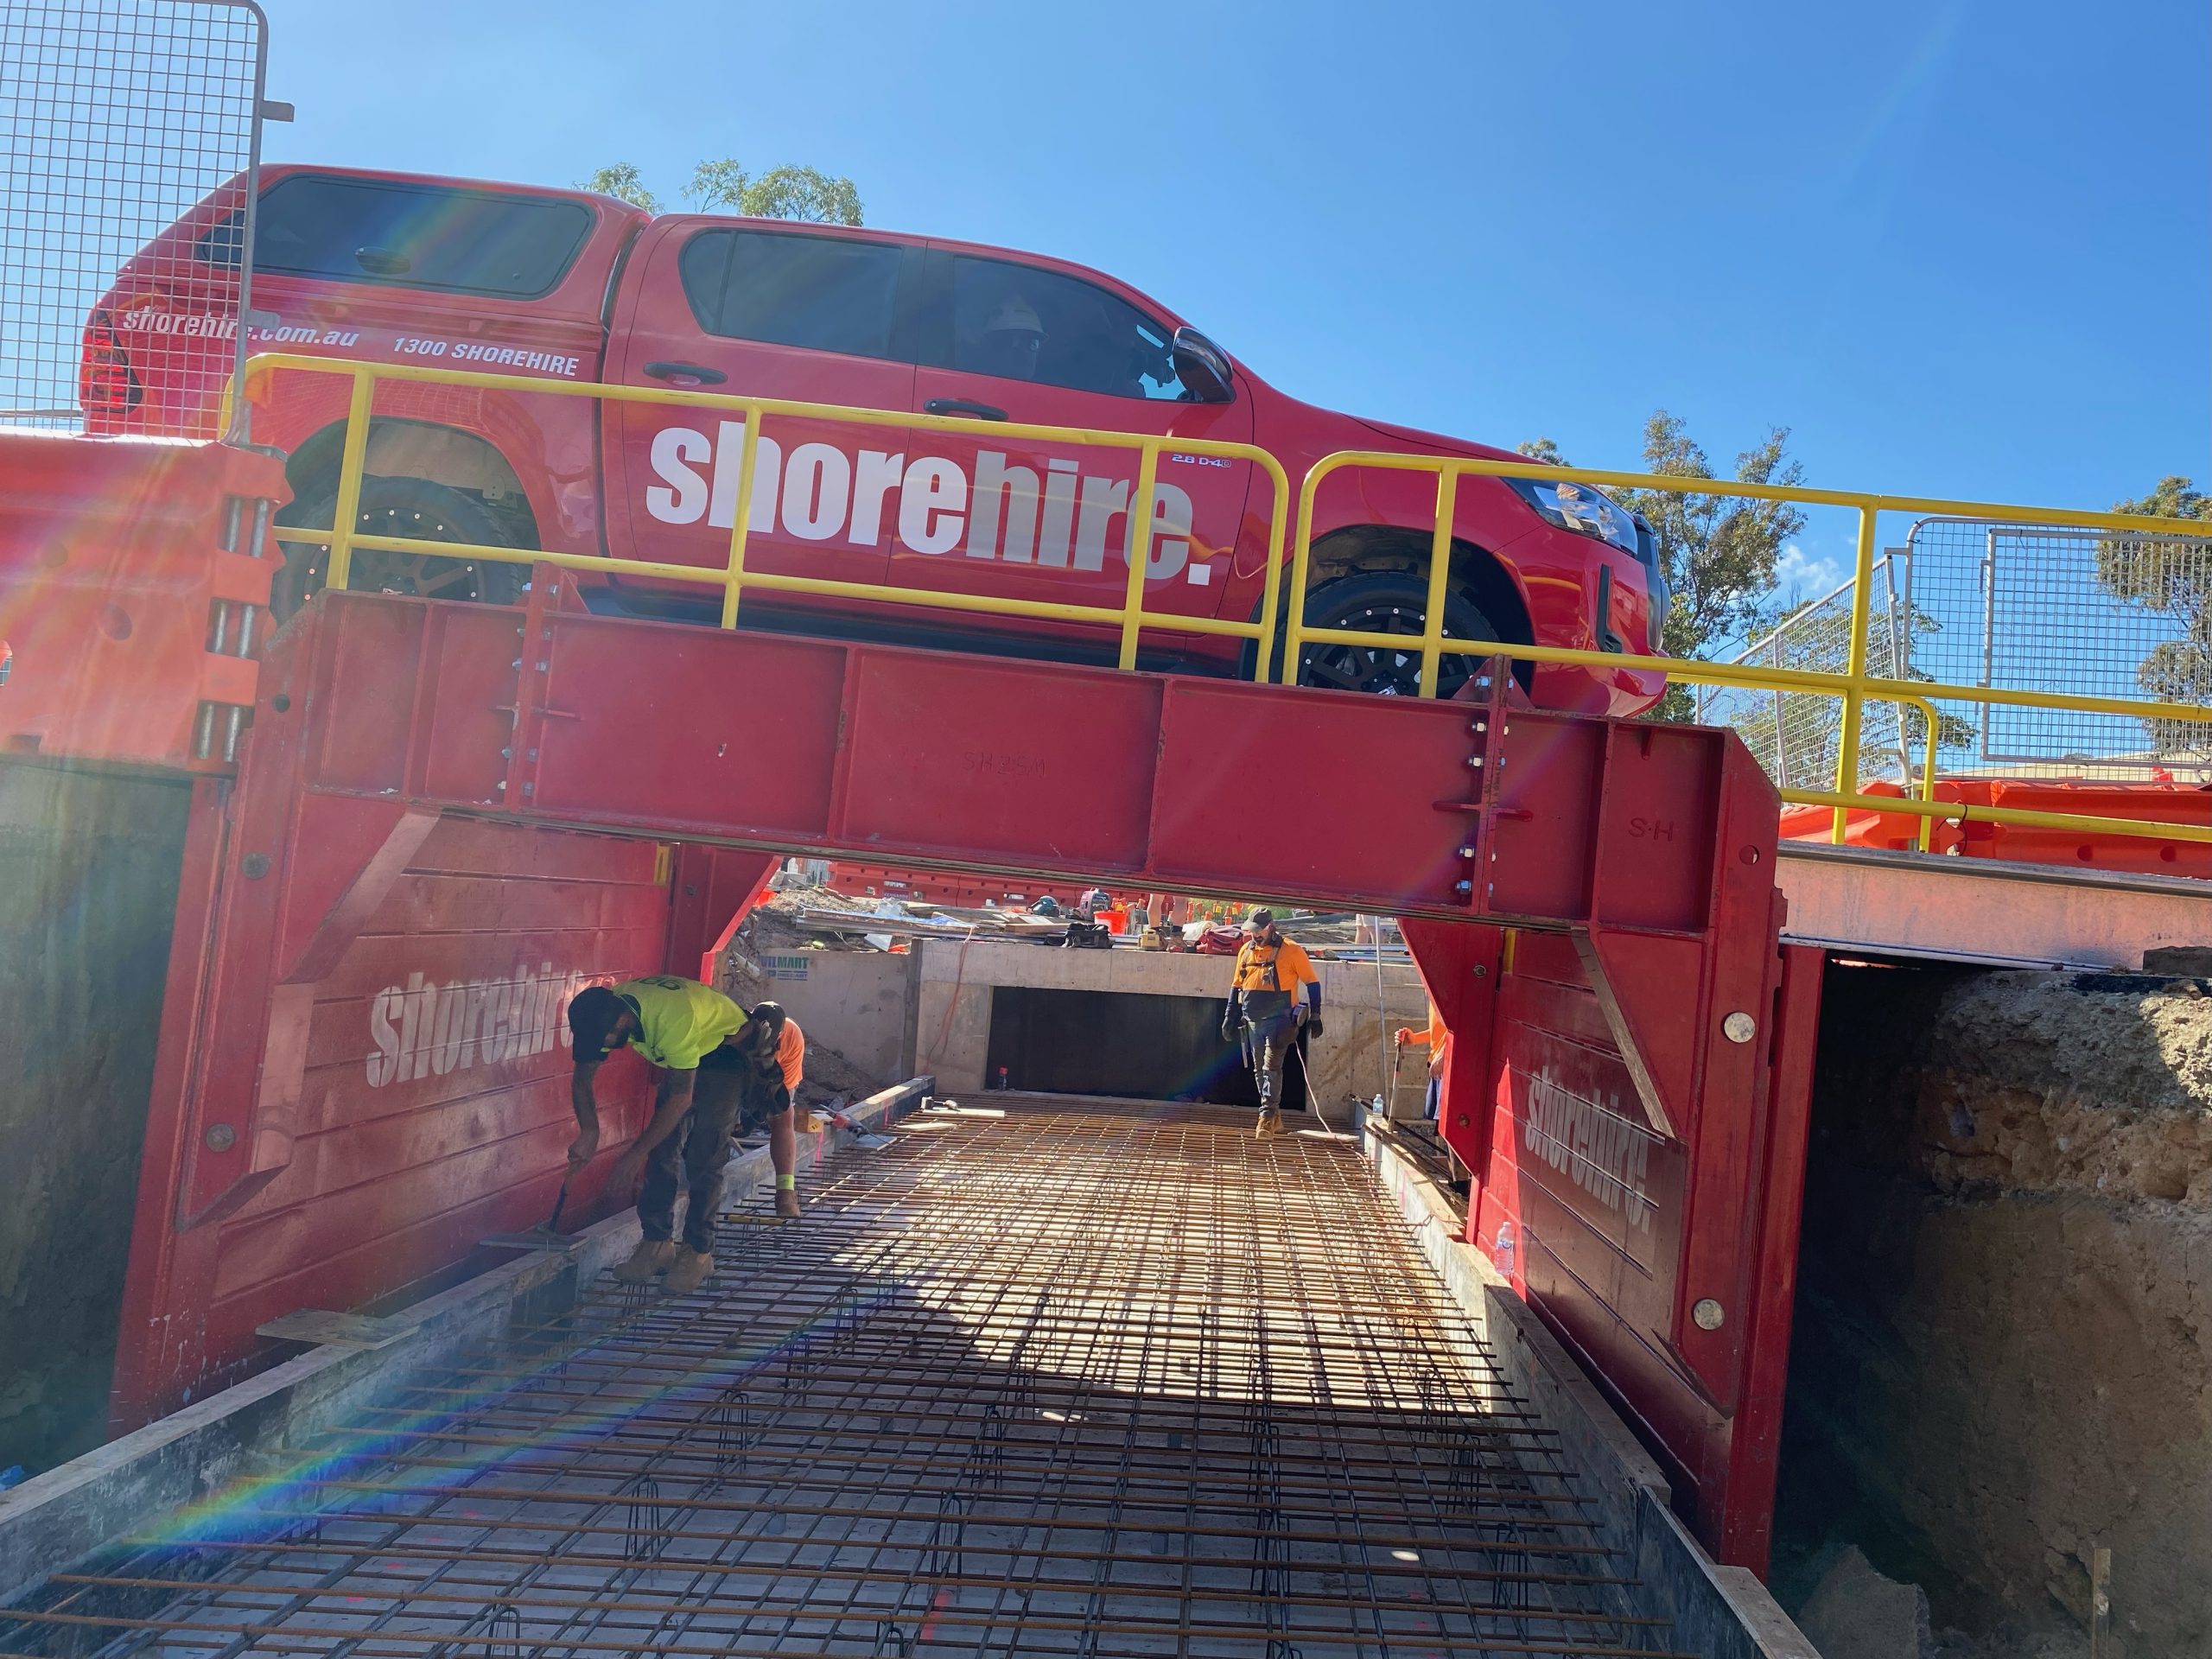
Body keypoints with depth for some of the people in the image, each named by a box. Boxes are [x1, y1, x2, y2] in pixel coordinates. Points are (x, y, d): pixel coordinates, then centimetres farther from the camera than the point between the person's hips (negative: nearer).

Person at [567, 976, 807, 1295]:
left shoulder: (673, 1017, -40)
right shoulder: (607, 1011, -19)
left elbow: (681, 1099, -32)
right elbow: (583, 1076, -7)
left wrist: (635, 1153, -28)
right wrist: (589, 1132, -20)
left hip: (729, 1054, -7)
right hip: (690, 1058, 7)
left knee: (703, 1156, -13)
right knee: (663, 1147, -2)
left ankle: (698, 1251, -3)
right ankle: (656, 1243, 7)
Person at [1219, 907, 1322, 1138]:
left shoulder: (1291, 950, -7)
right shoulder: (1246, 951, 10)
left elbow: (1312, 982, -2)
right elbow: (1236, 986, 18)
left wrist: (1315, 1017, -4)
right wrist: (1229, 1018, 15)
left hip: (1279, 1020, -6)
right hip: (1252, 1021, 6)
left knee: (1271, 1067, -12)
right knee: (1259, 1069, 10)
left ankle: (1267, 1116, -11)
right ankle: (1275, 1118, 20)